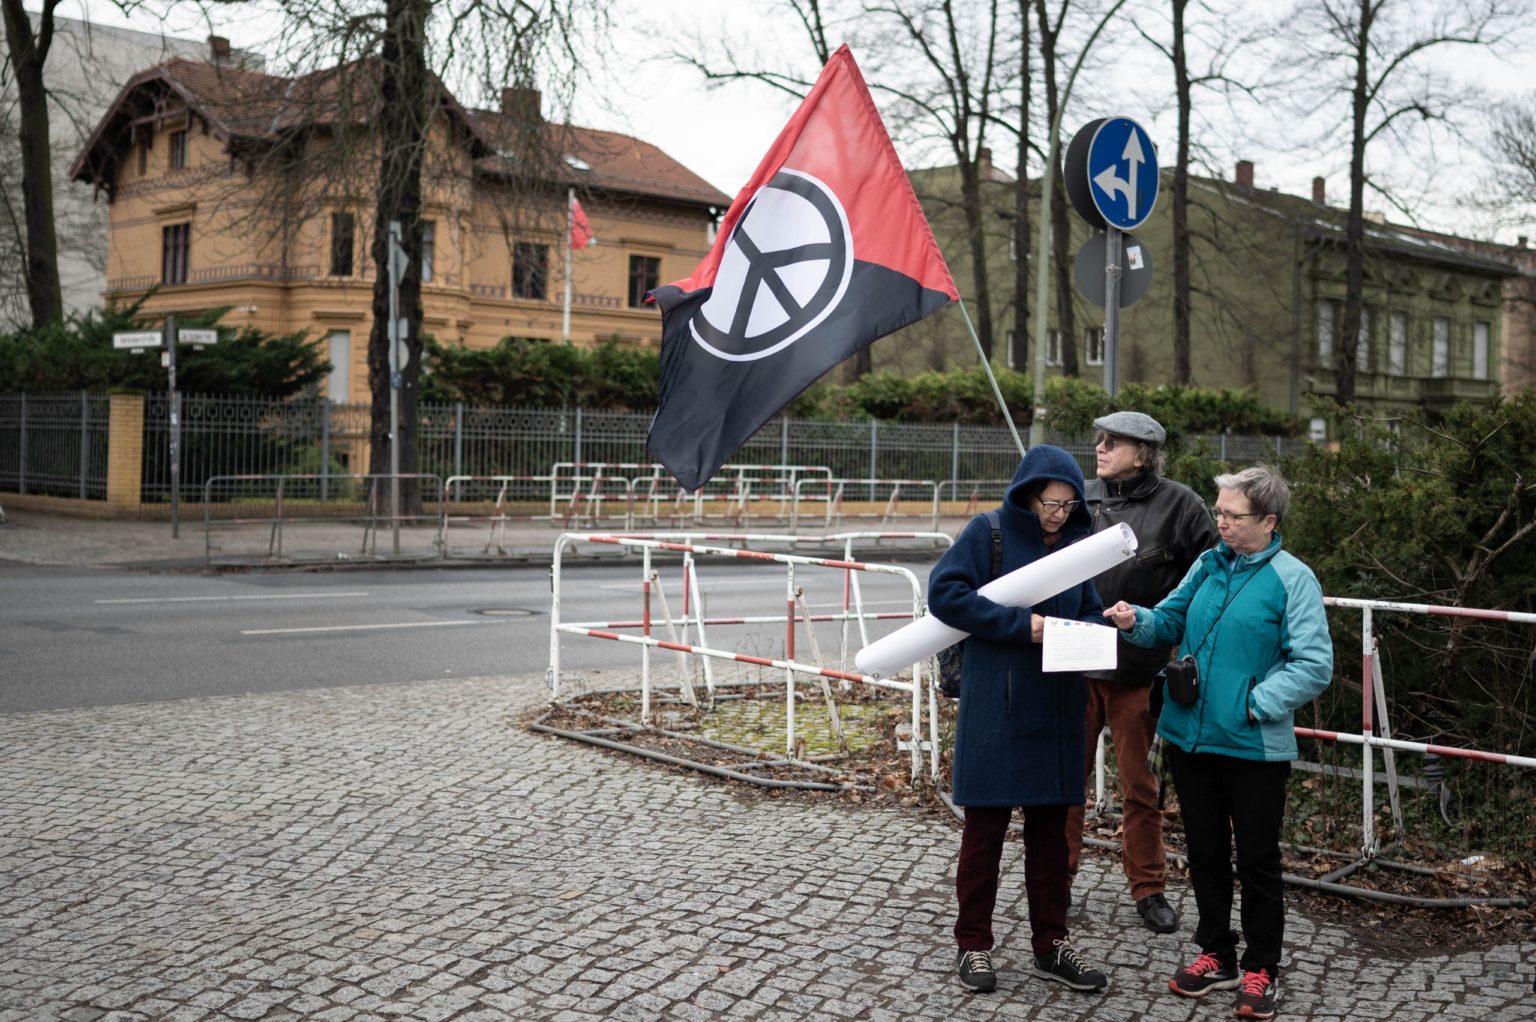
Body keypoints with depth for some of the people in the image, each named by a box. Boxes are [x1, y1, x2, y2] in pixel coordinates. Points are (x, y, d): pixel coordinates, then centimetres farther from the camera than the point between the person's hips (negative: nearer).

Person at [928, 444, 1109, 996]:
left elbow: (1091, 610, 16)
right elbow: (944, 593, -14)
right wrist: (1021, 624, -17)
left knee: (1050, 828, 11)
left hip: (1056, 707, 5)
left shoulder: (1076, 542, 9)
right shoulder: (988, 532, -6)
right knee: (985, 827, 2)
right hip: (994, 703, -5)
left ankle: (1051, 945, 21)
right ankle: (973, 946, 15)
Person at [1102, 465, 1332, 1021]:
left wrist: (1256, 705, -19)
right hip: (1191, 738, 5)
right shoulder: (1208, 565, 6)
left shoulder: (1292, 579, -11)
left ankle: (1260, 970, 21)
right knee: (1205, 851, 16)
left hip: (1255, 746, -5)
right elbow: (1172, 621, 14)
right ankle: (1216, 955, 31)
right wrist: (1137, 621, -7)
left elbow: (1314, 665, -14)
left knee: (1257, 860, 7)